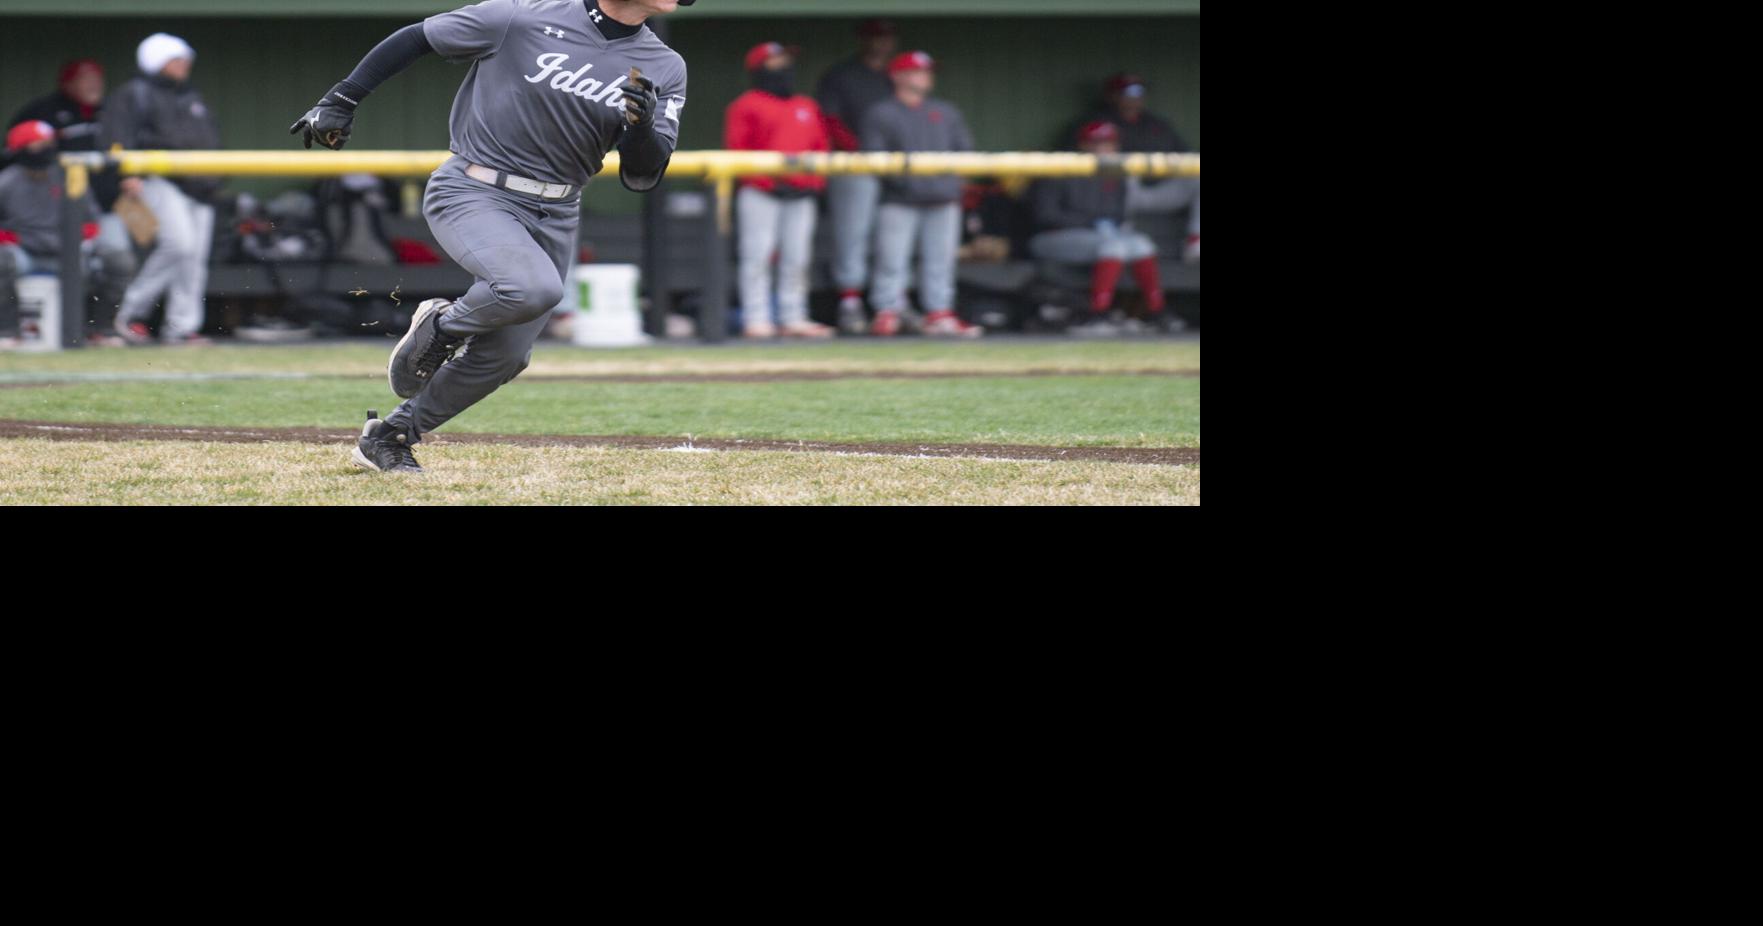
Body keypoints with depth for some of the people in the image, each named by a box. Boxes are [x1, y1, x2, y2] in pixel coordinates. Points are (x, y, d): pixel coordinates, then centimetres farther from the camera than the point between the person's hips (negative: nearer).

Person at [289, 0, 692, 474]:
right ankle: (442, 327, 0)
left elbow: (641, 178, -2)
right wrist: (341, 101, -2)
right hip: (472, 197, -6)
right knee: (532, 288, -32)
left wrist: (643, 128, -24)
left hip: (553, 219, 6)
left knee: (504, 356, 4)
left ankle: (390, 437, 26)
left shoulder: (664, 70, -1)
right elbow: (416, 39, -3)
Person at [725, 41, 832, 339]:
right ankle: (756, 319, -7)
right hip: (761, 193, -6)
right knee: (758, 256, -8)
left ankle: (793, 319, 13)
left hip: (801, 195, 6)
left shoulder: (808, 108, 19)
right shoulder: (746, 106, 0)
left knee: (797, 258, 7)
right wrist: (767, 179, -15)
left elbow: (820, 147, 20)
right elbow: (736, 148, -7)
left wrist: (816, 181, 3)